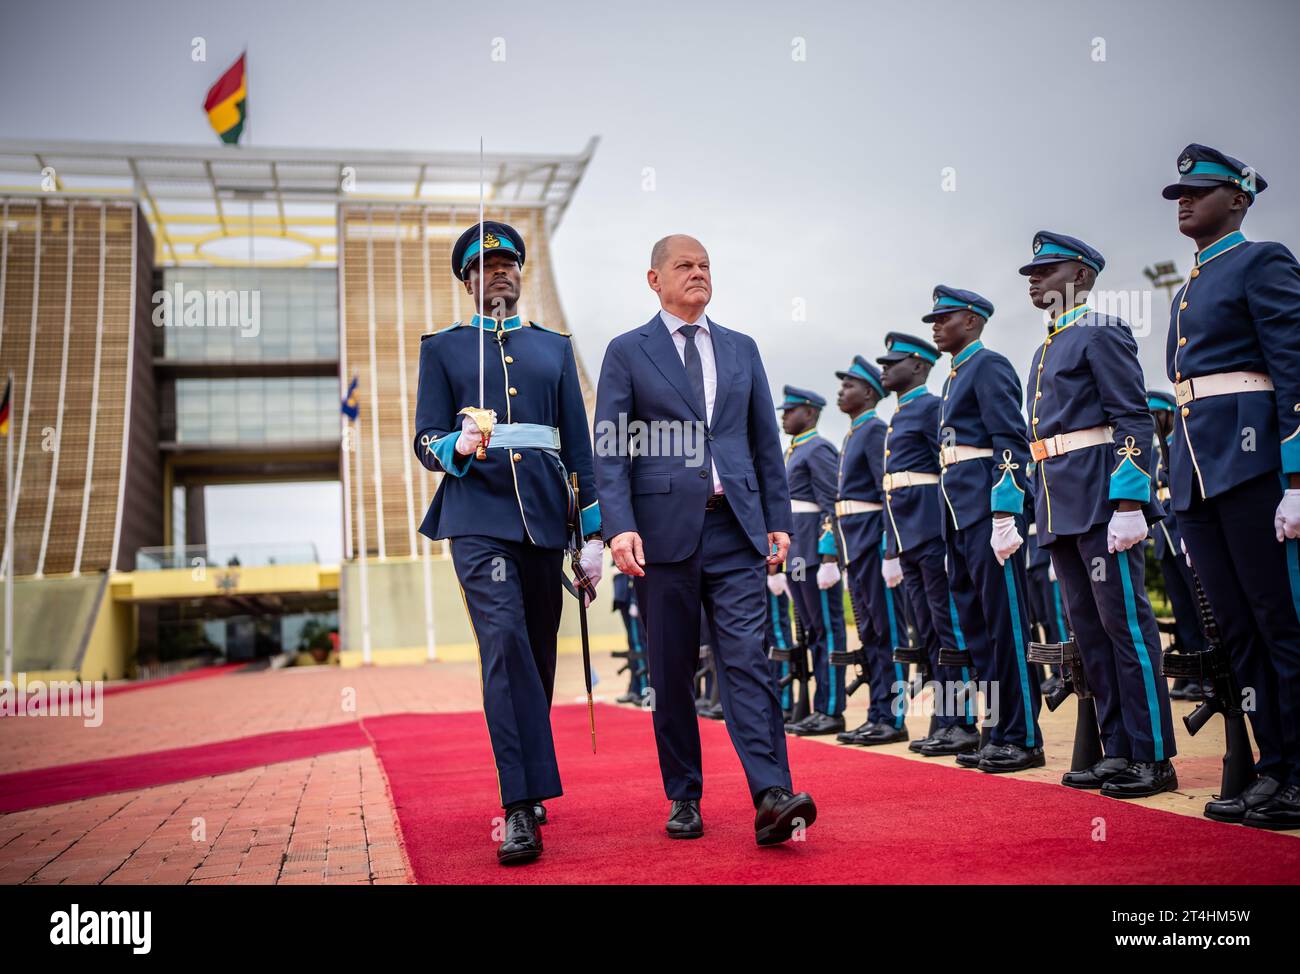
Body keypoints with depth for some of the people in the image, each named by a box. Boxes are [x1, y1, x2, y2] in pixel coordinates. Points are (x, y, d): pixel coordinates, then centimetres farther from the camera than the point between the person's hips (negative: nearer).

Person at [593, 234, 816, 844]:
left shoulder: (741, 349, 16)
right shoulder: (627, 352, 5)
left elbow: (766, 442, 15)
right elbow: (609, 449, -1)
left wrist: (779, 519, 7)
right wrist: (620, 527, -14)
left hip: (736, 528, 2)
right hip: (665, 529, -2)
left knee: (747, 658, -7)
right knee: (672, 672, 6)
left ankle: (772, 798, -11)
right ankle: (684, 798, 18)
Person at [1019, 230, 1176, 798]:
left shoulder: (1101, 331, -4)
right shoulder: (1047, 350, 22)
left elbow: (1135, 420, -12)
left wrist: (1129, 504, -21)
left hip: (1100, 498, -9)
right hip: (1060, 510, 9)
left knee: (1125, 622, -6)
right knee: (1090, 630, 9)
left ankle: (1153, 757, 1)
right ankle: (1118, 751, 16)